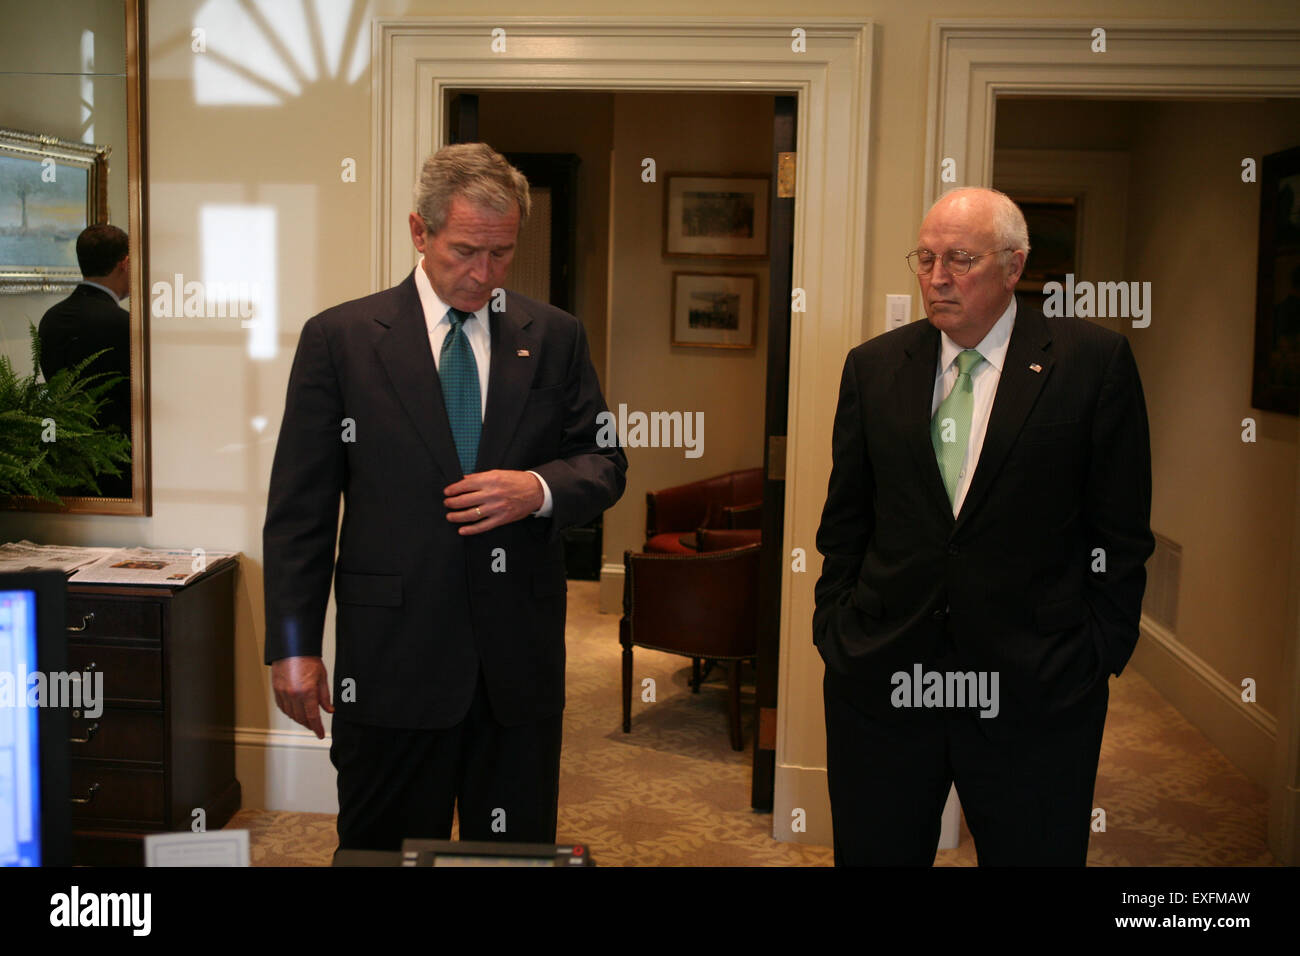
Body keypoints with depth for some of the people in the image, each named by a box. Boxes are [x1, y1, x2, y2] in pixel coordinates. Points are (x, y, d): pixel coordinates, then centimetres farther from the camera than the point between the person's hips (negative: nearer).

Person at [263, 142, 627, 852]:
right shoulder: (338, 339, 0)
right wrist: (293, 647, -4)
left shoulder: (554, 337, 6)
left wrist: (538, 490, -13)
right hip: (391, 656, -2)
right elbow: (298, 507, 0)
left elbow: (605, 464, 10)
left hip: (521, 656, 2)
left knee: (517, 851, 13)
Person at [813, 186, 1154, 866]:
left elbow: (1120, 531, -1)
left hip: (1034, 694, -2)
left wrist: (1099, 654, -3)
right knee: (874, 853, 13)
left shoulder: (1095, 363, -2)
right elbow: (844, 521, 11)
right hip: (881, 680, 3)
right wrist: (835, 629, 6)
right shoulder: (873, 366, 7)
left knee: (1035, 852, 9)